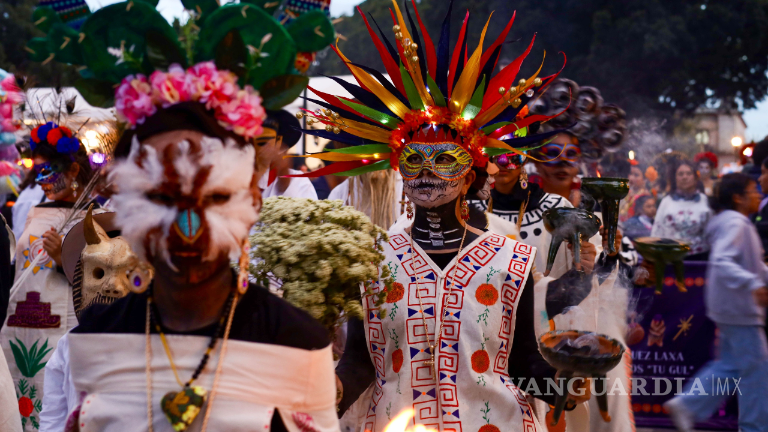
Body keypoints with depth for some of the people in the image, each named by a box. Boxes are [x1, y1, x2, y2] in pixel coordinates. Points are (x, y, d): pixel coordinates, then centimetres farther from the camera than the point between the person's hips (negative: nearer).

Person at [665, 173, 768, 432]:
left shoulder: (738, 223, 16)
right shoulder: (734, 224, -17)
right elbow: (722, 262, -32)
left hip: (731, 307, 11)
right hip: (739, 308, -11)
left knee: (730, 364, 15)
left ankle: (686, 405, 13)